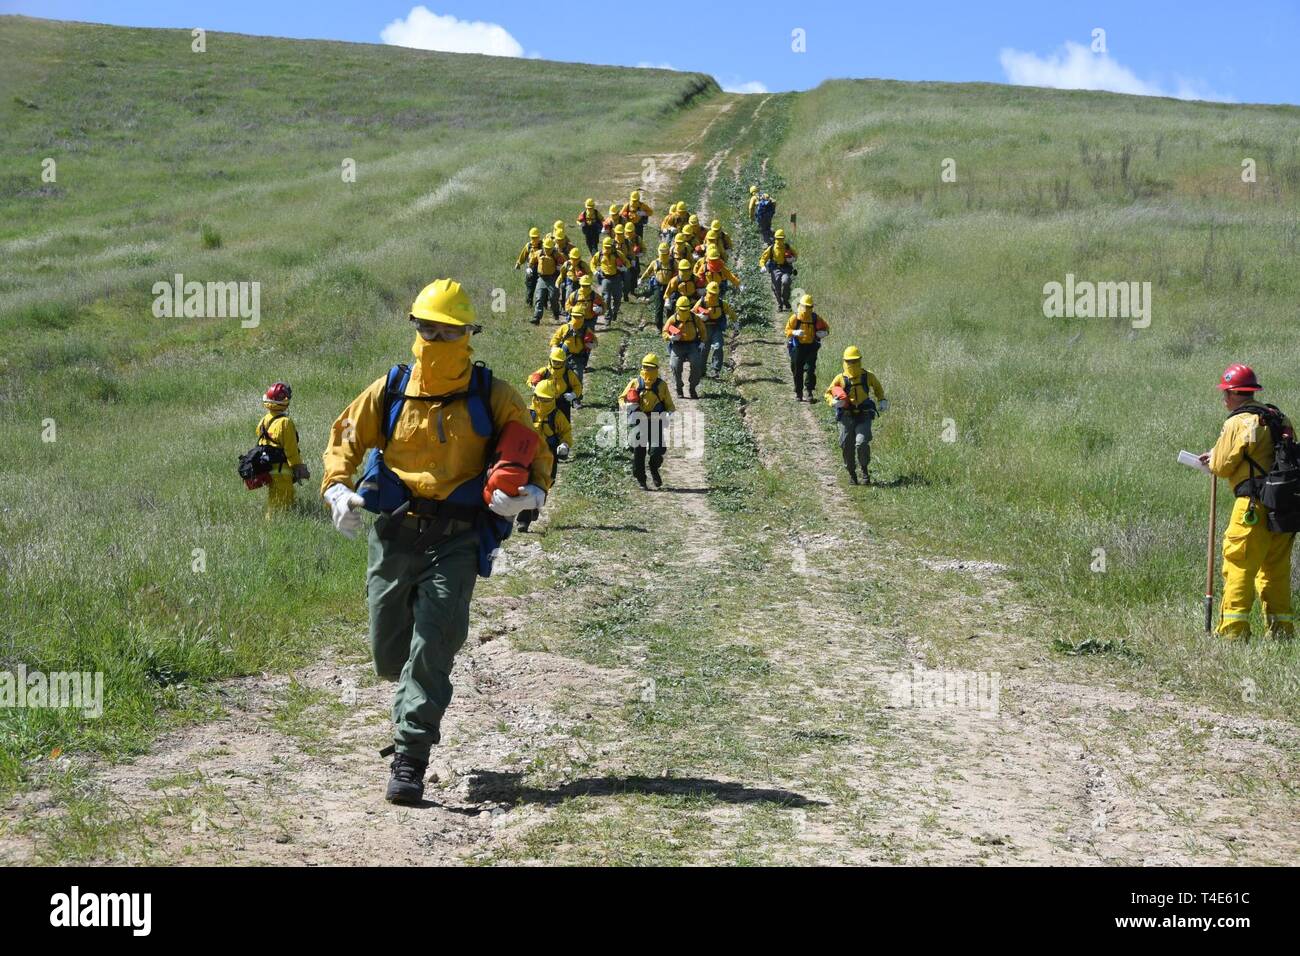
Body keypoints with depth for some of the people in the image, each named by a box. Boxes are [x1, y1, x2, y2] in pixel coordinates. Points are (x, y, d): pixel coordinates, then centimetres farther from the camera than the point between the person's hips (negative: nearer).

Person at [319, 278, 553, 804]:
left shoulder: (492, 397, 1)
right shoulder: (389, 391, 6)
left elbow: (534, 449, 6)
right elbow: (346, 437, 15)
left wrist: (531, 492, -15)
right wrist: (337, 487, -4)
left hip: (457, 538, -3)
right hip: (395, 532, 3)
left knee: (432, 646, -15)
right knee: (389, 654, 9)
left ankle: (410, 758, -10)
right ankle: (420, 706, 45)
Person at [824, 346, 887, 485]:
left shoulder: (868, 377, 1)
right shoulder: (840, 379, -2)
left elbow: (877, 388, 22)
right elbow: (828, 393, 8)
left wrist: (882, 400, 10)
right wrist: (833, 401, -12)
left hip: (864, 416, -1)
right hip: (846, 417, 1)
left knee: (862, 443, -17)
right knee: (846, 446, 4)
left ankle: (865, 470, 6)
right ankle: (852, 473, 24)